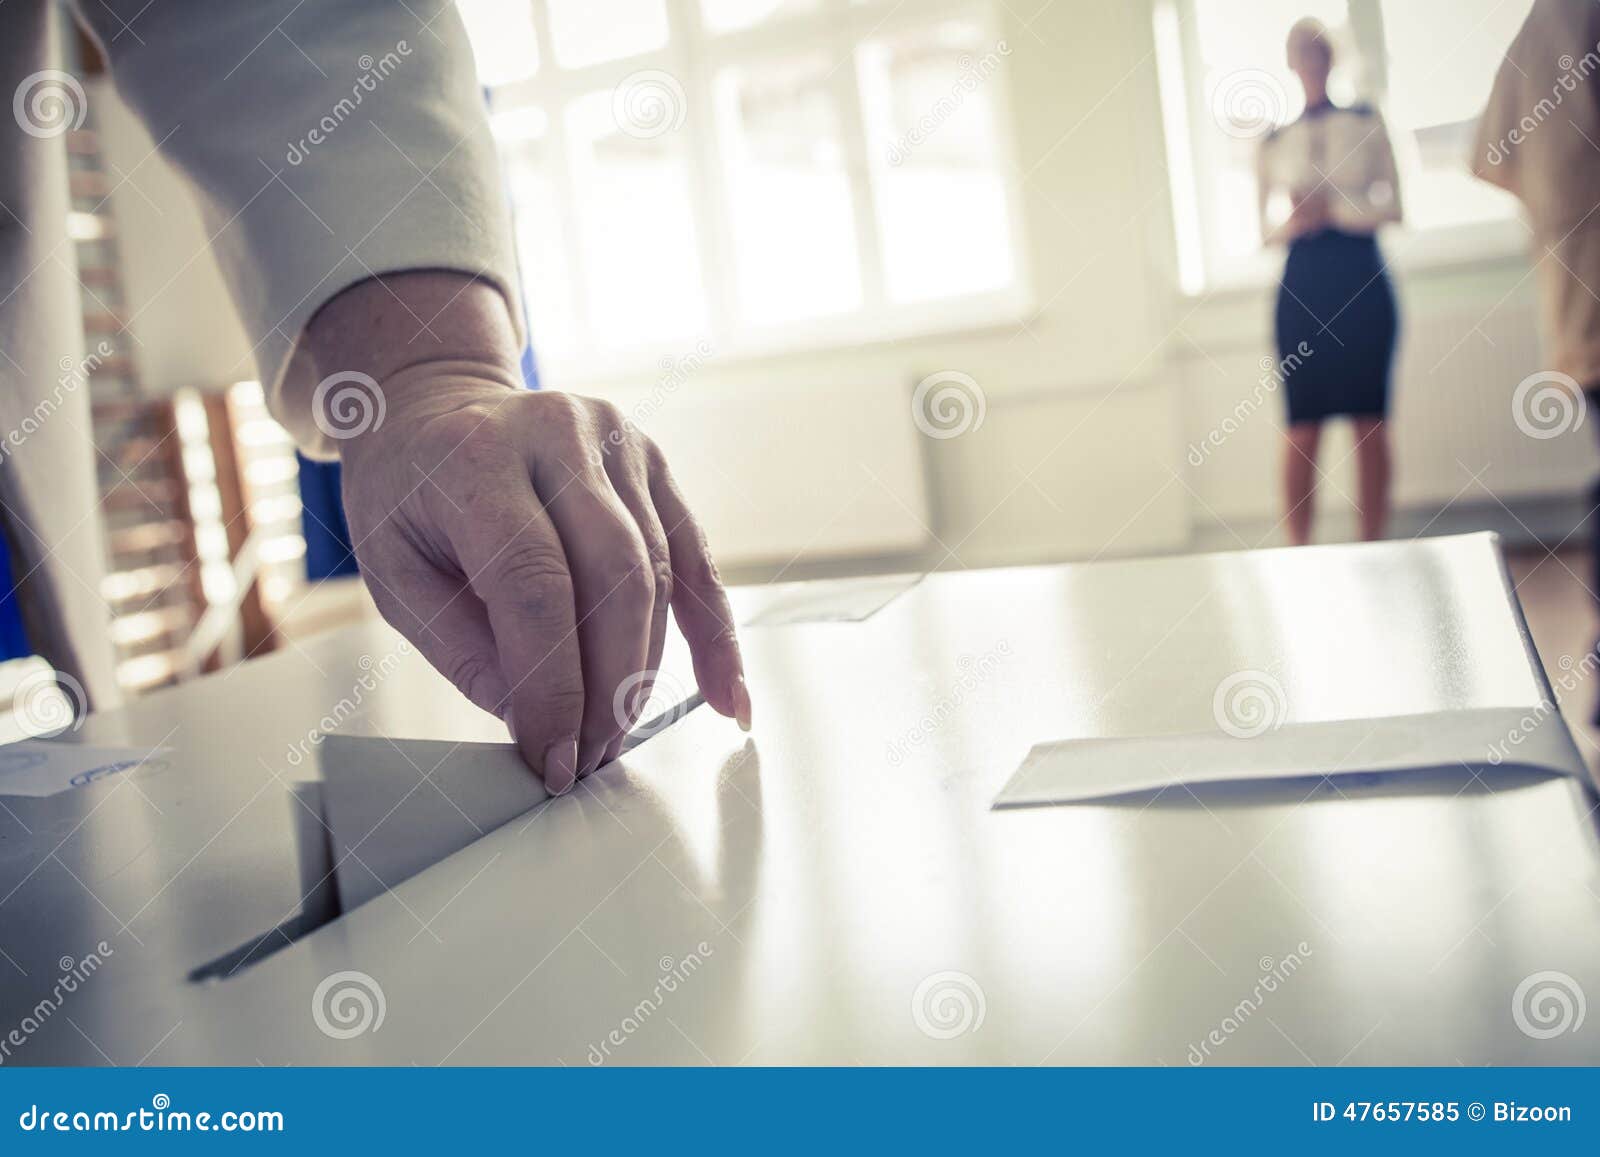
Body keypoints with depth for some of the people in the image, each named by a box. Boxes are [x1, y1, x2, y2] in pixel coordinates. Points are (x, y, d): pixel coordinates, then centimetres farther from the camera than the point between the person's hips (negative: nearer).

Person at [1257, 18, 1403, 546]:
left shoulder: (1366, 122, 8)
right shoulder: (1274, 142, 11)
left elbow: (1393, 205, 2)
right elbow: (1264, 230, 10)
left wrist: (1332, 209, -12)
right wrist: (1292, 223, -11)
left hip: (1362, 278, 0)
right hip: (1302, 284, 0)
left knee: (1370, 421, -1)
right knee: (1303, 427, -4)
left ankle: (1373, 547, 6)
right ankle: (1299, 549, 1)